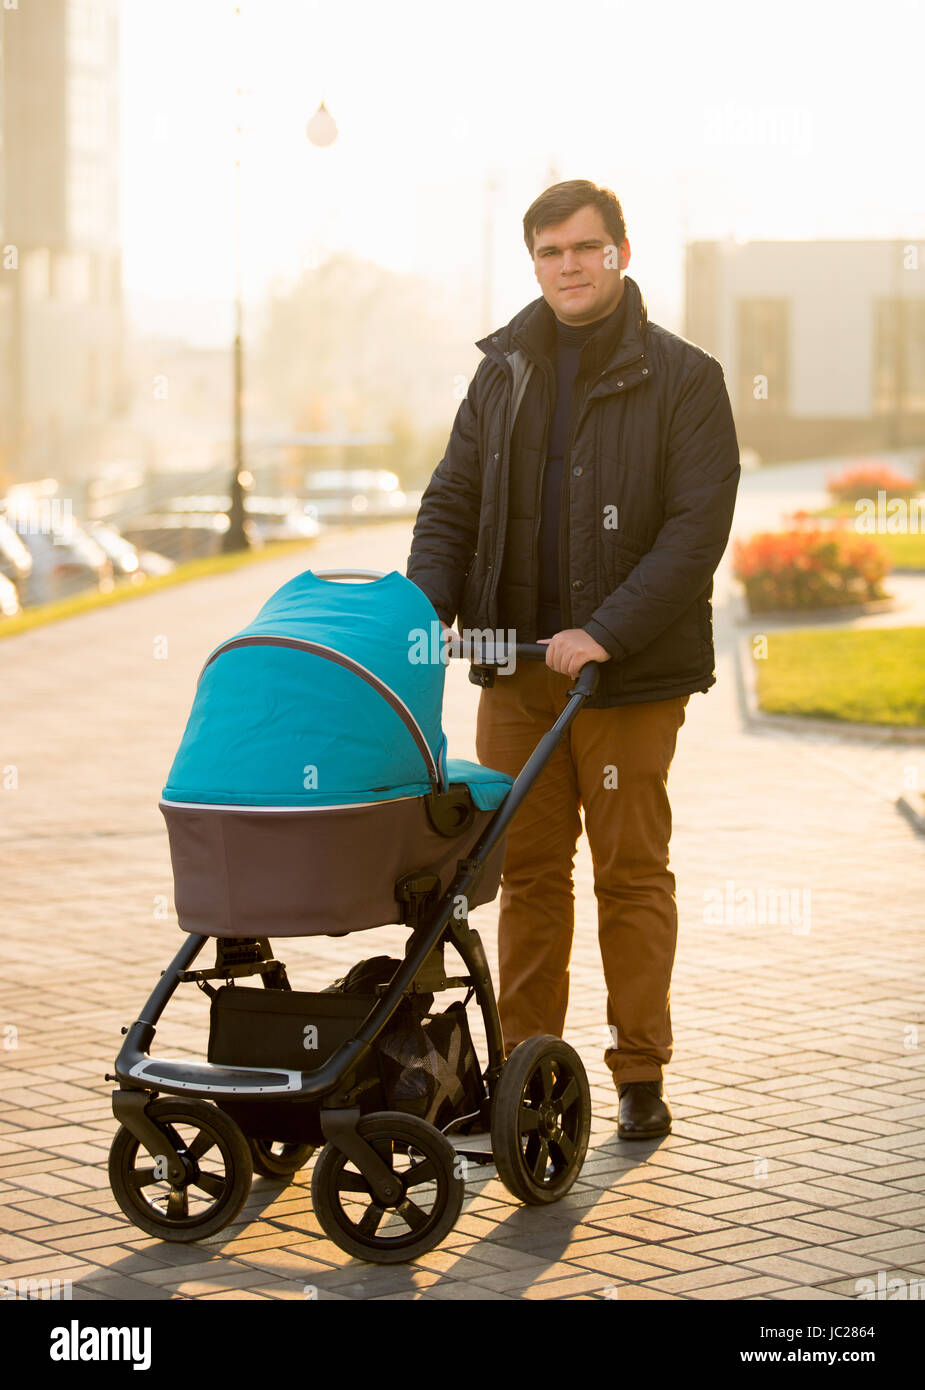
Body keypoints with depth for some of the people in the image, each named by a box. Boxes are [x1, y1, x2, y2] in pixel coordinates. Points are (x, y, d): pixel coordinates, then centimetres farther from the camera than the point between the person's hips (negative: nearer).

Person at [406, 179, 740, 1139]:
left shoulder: (683, 379, -4)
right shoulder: (503, 375, 10)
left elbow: (696, 530, -12)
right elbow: (451, 503, 11)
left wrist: (607, 634, -20)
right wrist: (426, 609, -7)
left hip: (631, 676, -4)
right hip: (516, 669, 4)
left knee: (632, 873, 3)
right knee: (527, 872, 8)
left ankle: (640, 1075, 12)